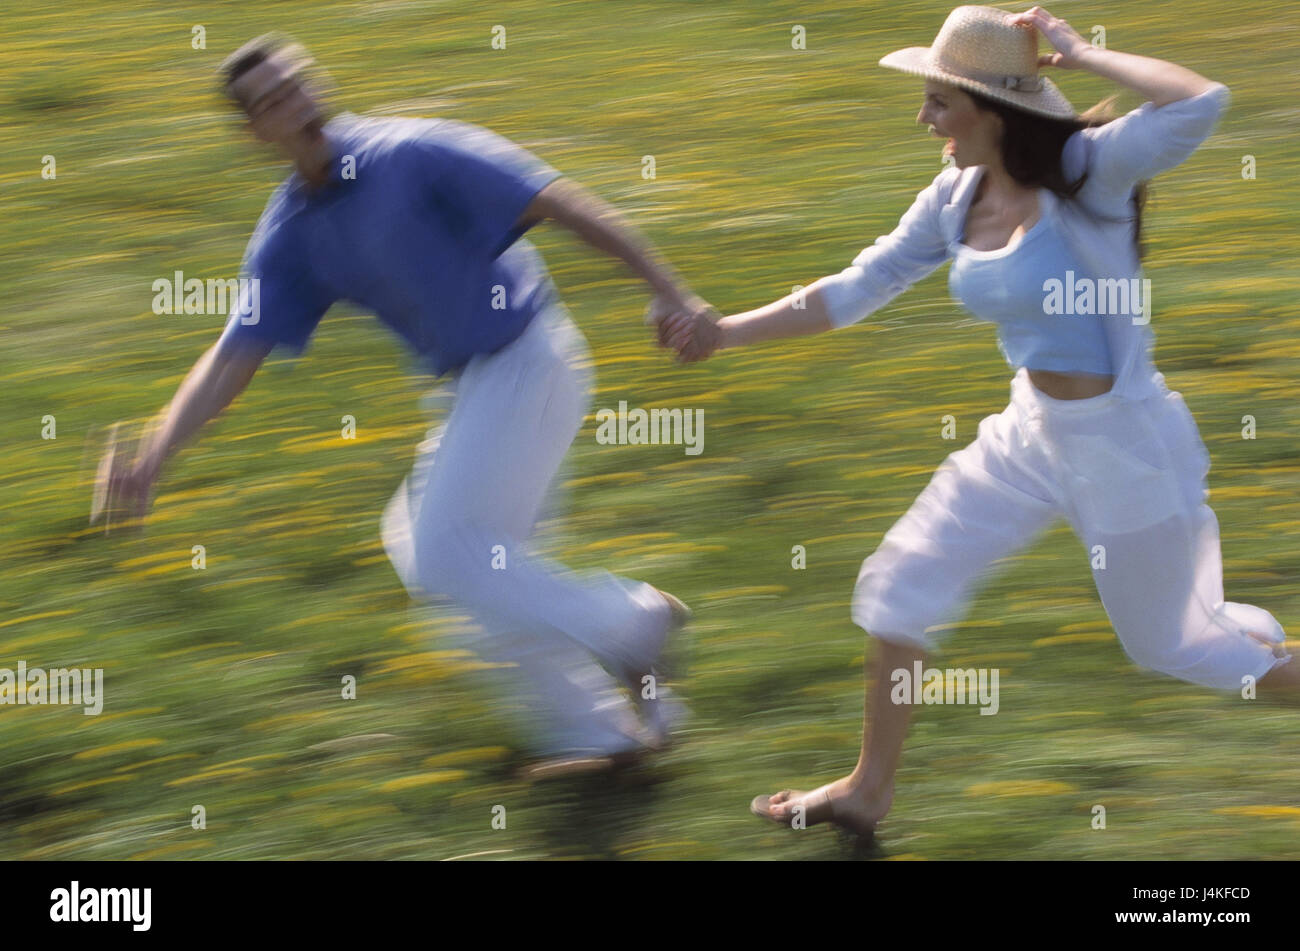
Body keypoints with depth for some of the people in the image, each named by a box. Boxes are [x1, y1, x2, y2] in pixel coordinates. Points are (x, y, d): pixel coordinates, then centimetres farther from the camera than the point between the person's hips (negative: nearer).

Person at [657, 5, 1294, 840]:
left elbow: (1202, 104, -38)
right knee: (902, 583, 8)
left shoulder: (1087, 174, -22)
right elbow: (856, 291, 5)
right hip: (1029, 432, 7)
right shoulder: (956, 200, -2)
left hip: (1124, 444, -7)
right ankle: (869, 790, 21)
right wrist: (727, 333, -1)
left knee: (1170, 641, 8)